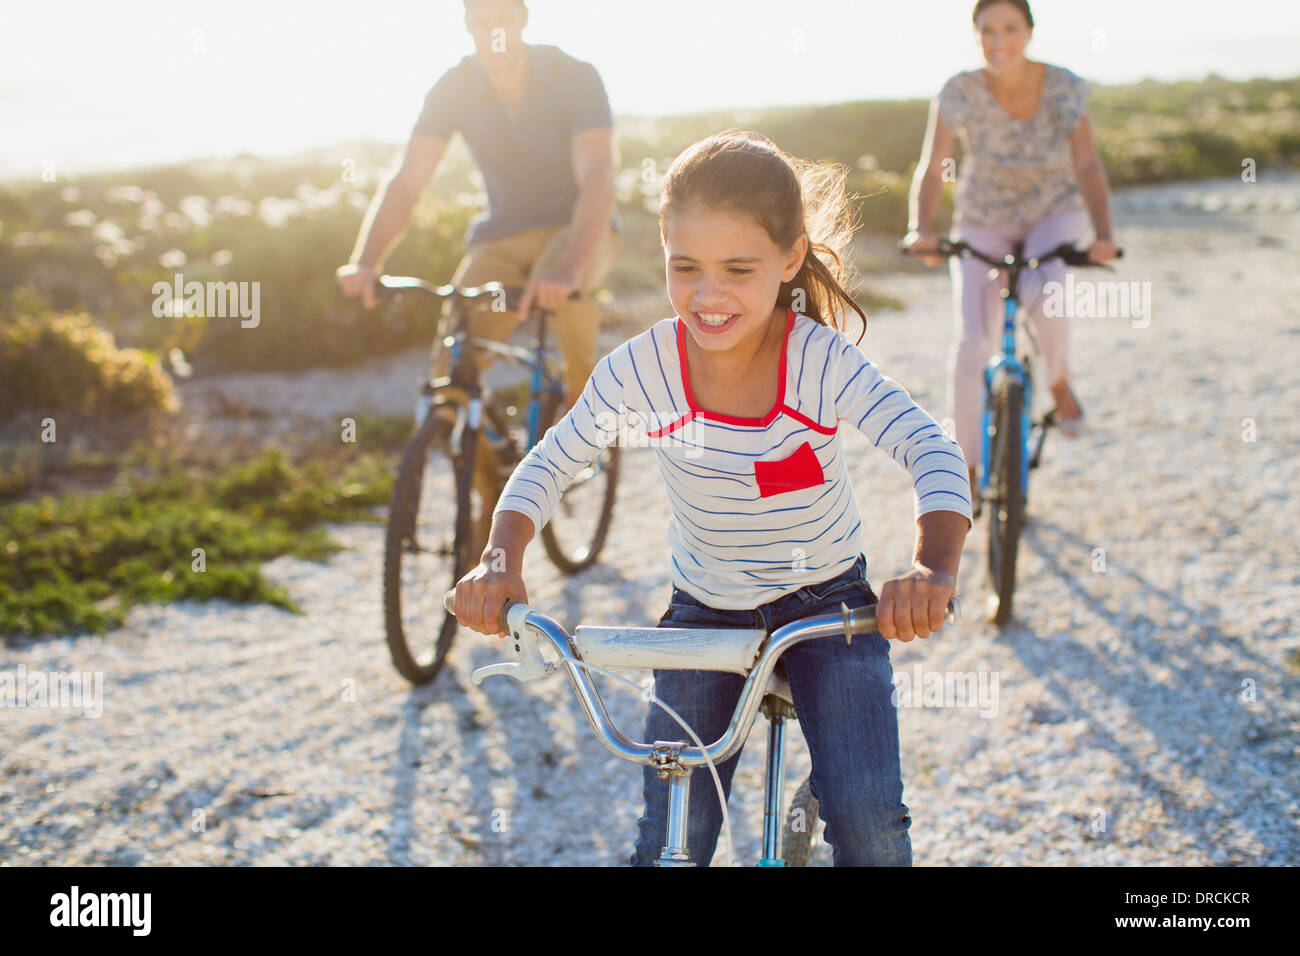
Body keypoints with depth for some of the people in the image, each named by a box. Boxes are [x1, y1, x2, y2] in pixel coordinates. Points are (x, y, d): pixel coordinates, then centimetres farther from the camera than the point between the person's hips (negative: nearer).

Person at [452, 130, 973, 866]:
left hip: (827, 603, -1)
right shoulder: (641, 369, -16)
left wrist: (935, 568, -49)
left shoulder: (821, 361, -21)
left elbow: (933, 451, -30)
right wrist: (501, 562, -22)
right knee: (670, 837, -4)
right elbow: (551, 465, -5)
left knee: (868, 816, -17)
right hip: (704, 613, 2)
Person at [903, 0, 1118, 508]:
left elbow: (1088, 168, -21)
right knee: (970, 343, -15)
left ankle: (1060, 383, -2)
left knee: (1042, 295, -33)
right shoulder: (960, 93, -20)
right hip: (983, 223, 0)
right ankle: (967, 468, 0)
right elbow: (932, 168, -23)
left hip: (1054, 215, 0)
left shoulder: (1065, 89, -18)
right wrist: (919, 229, -41)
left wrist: (1103, 234, -38)